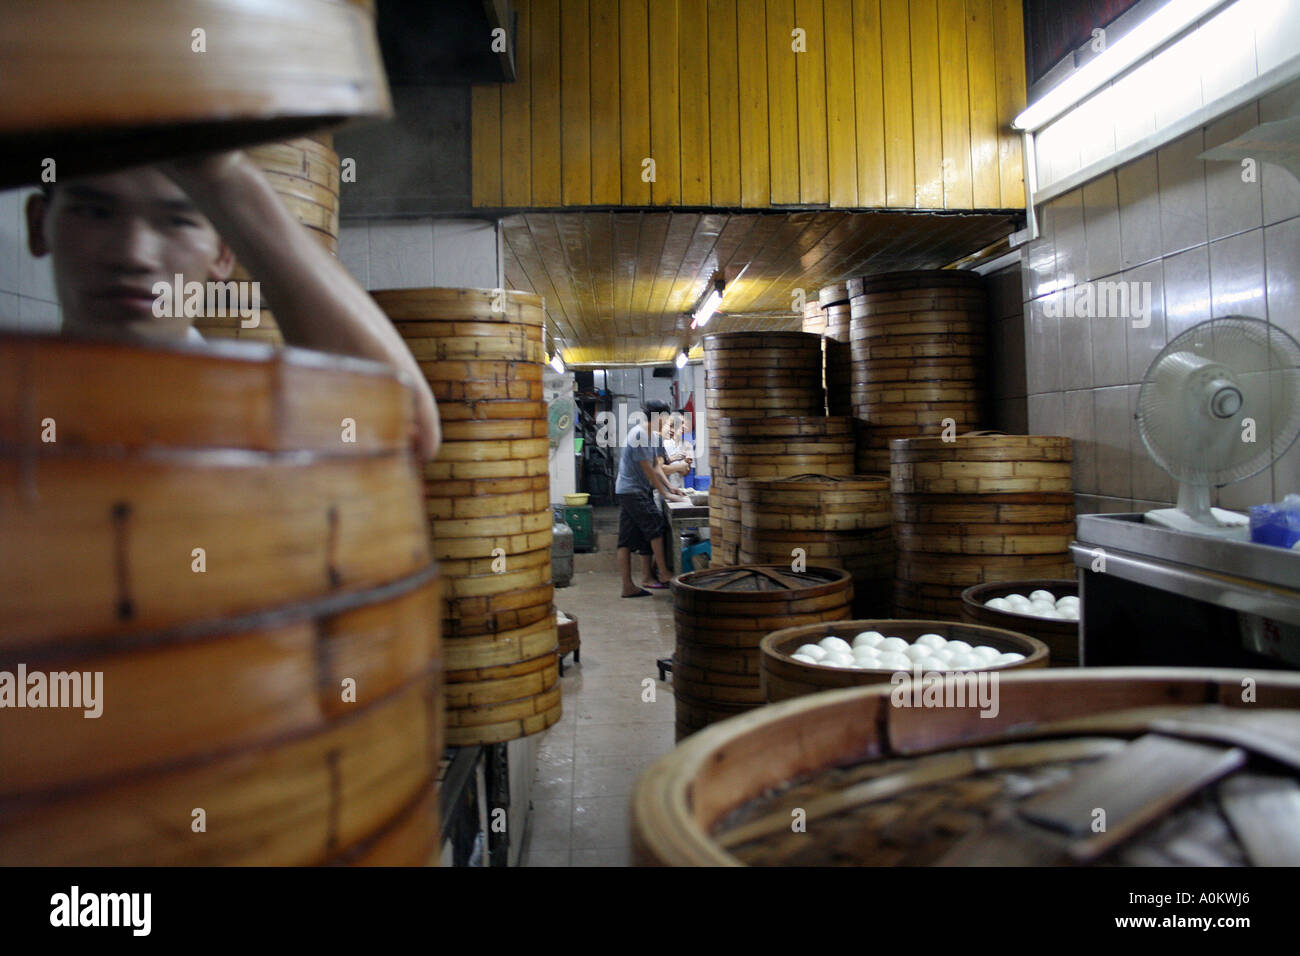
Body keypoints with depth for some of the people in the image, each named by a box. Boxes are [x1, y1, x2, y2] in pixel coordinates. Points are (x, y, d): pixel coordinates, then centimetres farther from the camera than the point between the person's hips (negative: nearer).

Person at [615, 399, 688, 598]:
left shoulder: (656, 437, 13)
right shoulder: (638, 434, -15)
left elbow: (657, 467, 10)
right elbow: (647, 469, -15)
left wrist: (670, 488, -3)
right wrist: (665, 493, -12)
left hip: (642, 490, 9)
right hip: (630, 489, -9)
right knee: (655, 524, -11)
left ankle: (628, 586, 5)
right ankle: (663, 574, -4)